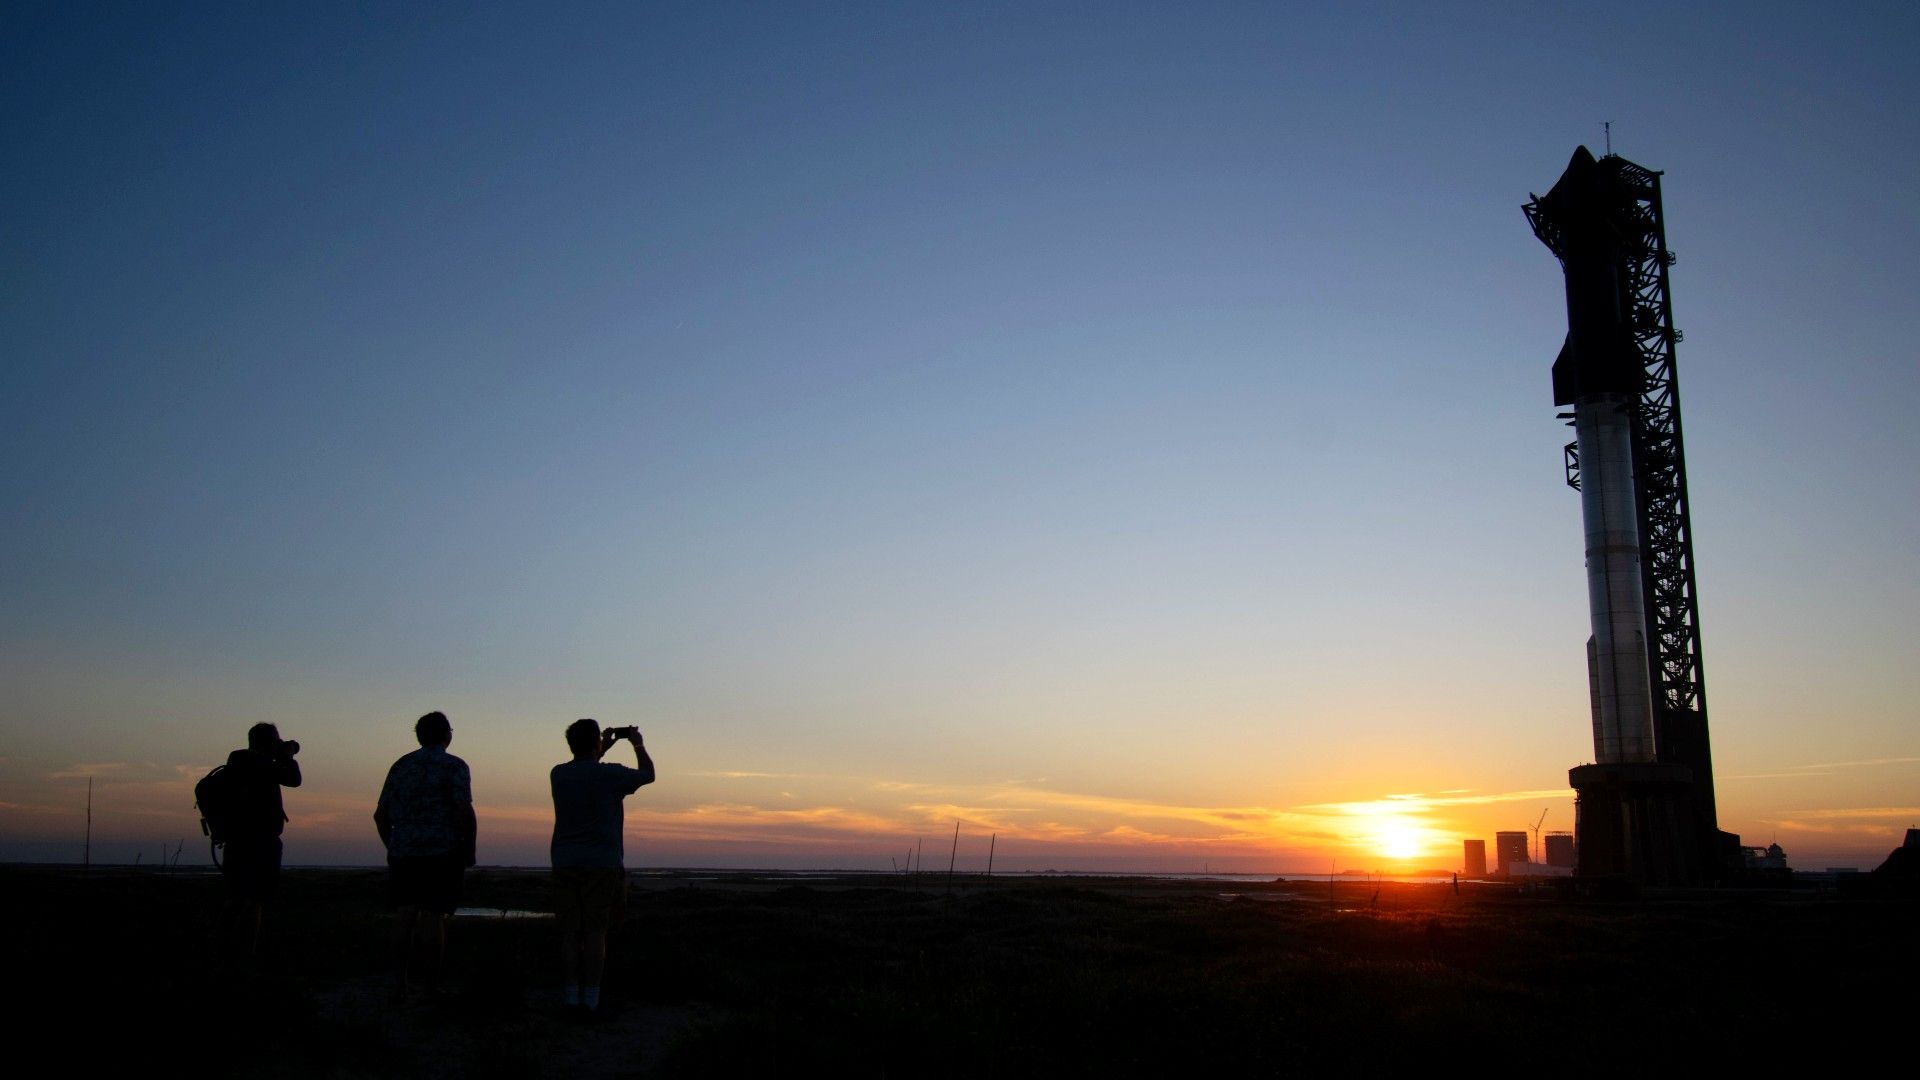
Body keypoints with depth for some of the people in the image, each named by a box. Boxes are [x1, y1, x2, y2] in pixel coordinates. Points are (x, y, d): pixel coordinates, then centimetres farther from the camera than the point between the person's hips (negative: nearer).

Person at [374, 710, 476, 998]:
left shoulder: (400, 766, 14)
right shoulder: (454, 766, -3)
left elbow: (380, 815, 13)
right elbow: (464, 811, -14)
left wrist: (392, 847, 23)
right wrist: (469, 850, -4)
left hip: (402, 853, 4)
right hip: (441, 853, -4)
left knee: (404, 915, 6)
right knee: (433, 916, -2)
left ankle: (399, 982, 5)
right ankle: (432, 985, 1)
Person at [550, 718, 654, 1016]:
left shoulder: (559, 774, 2)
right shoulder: (609, 774, -11)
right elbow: (648, 774, 7)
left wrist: (604, 747, 31)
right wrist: (638, 744, 21)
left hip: (565, 865, 4)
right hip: (601, 865, -3)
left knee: (570, 932, 6)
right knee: (595, 933, 0)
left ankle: (572, 996, 7)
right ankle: (591, 998, 1)